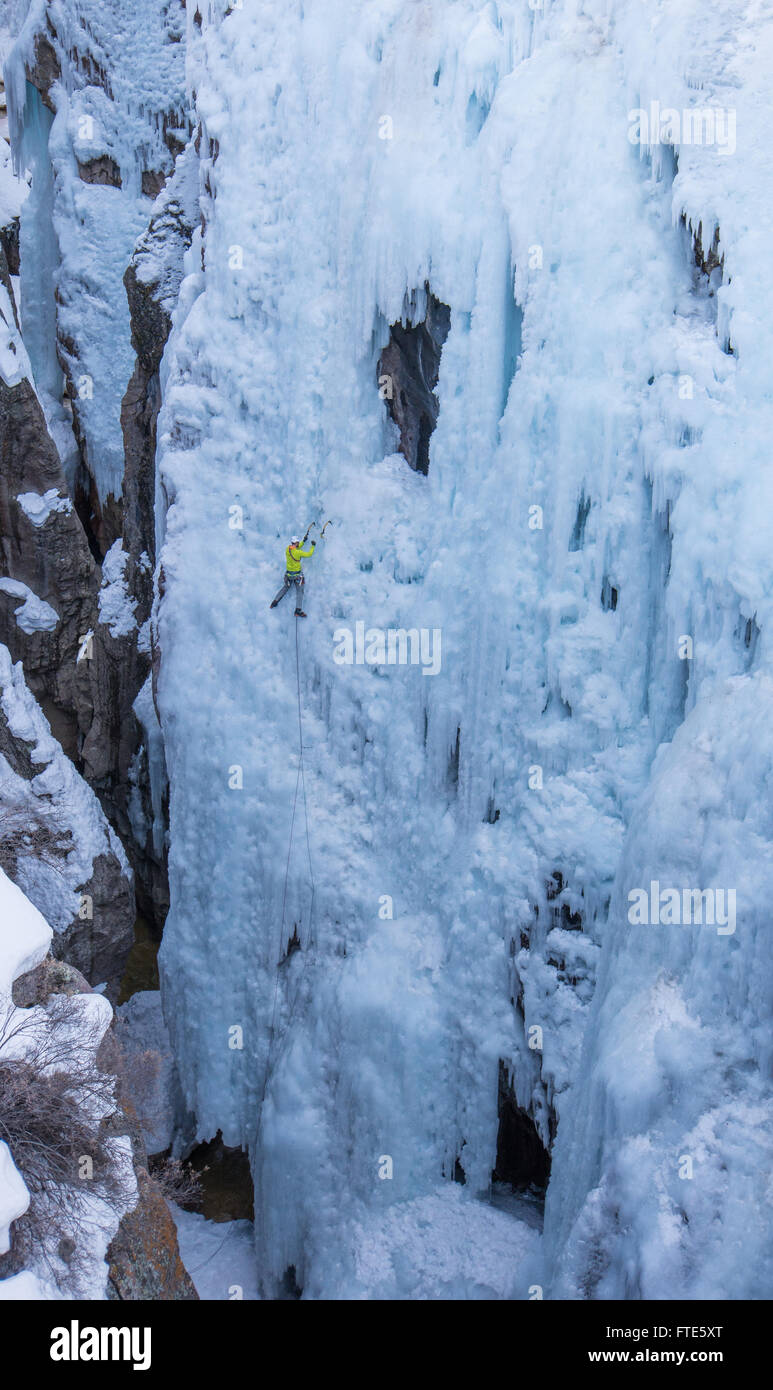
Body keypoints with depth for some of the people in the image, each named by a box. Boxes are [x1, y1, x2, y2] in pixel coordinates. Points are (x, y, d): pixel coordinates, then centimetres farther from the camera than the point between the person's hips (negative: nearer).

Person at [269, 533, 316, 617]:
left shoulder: (288, 549, -4)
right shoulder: (298, 552, -23)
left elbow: (297, 547, 15)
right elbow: (309, 554, -14)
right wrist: (313, 545, 0)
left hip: (288, 574, 6)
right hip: (297, 575, -6)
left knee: (285, 587, 26)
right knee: (299, 592, 2)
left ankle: (274, 602, 24)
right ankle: (298, 611, -5)